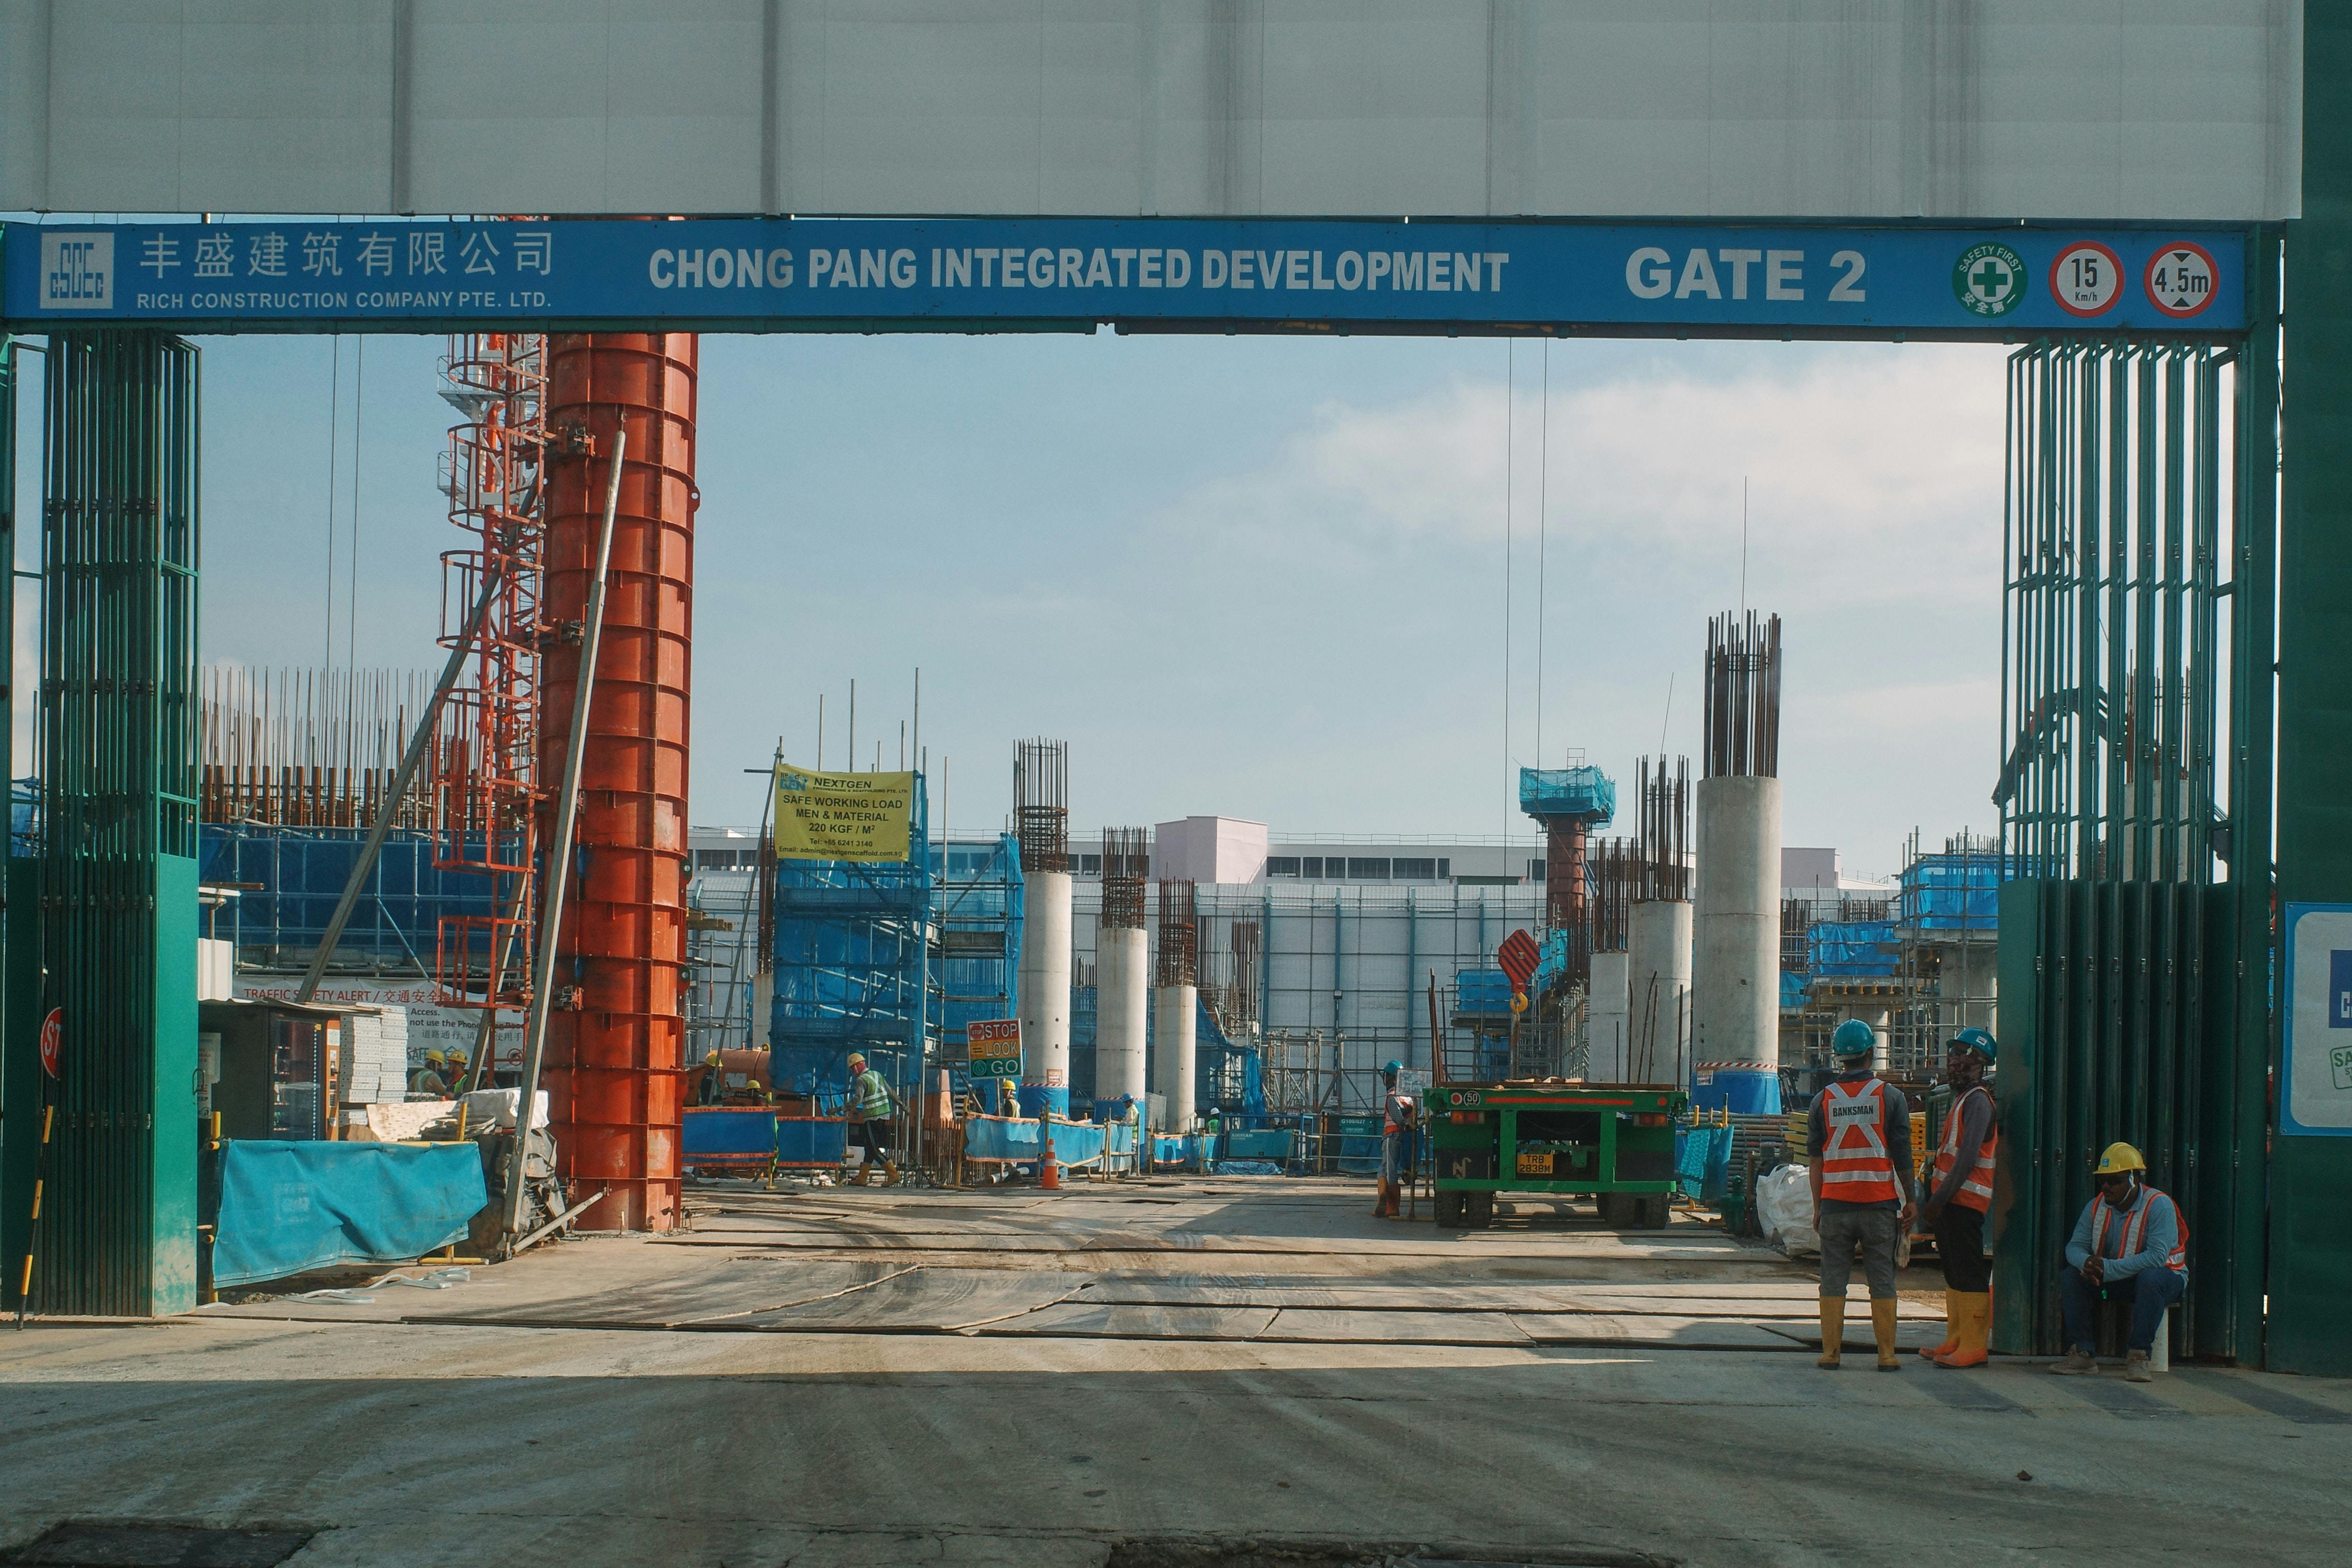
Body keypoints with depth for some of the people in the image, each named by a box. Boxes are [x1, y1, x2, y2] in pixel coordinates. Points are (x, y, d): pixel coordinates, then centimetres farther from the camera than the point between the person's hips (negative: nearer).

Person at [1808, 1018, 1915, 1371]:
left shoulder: (1823, 1099, 3)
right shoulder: (1891, 1096, -2)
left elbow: (1816, 1158, 6)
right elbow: (1902, 1155, -1)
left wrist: (1818, 1207, 12)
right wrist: (1909, 1200, 8)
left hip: (1835, 1204, 1)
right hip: (1880, 1203, -1)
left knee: (1833, 1279, 5)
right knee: (1882, 1279, 3)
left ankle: (1830, 1352, 4)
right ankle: (1887, 1354, 3)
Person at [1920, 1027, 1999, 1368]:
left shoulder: (1977, 1100, -12)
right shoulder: (1962, 1099, 21)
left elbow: (1968, 1157, -20)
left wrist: (1940, 1198, -21)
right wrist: (1936, 1198, 17)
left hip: (1964, 1200, -11)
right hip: (1950, 1200, 11)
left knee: (1968, 1274, -8)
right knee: (1954, 1273, 14)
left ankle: (1973, 1348, -8)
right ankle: (1955, 1342, 20)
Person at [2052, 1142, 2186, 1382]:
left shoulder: (2159, 1205, -20)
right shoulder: (2096, 1207, -1)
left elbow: (2157, 1257, -31)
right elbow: (2075, 1246, -3)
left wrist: (2108, 1268, -35)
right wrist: (2087, 1262, -30)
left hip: (2165, 1276, -5)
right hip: (2112, 1280, 5)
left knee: (2150, 1279, -40)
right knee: (2071, 1277, -16)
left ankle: (2138, 1357, -34)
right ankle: (2082, 1353, -18)